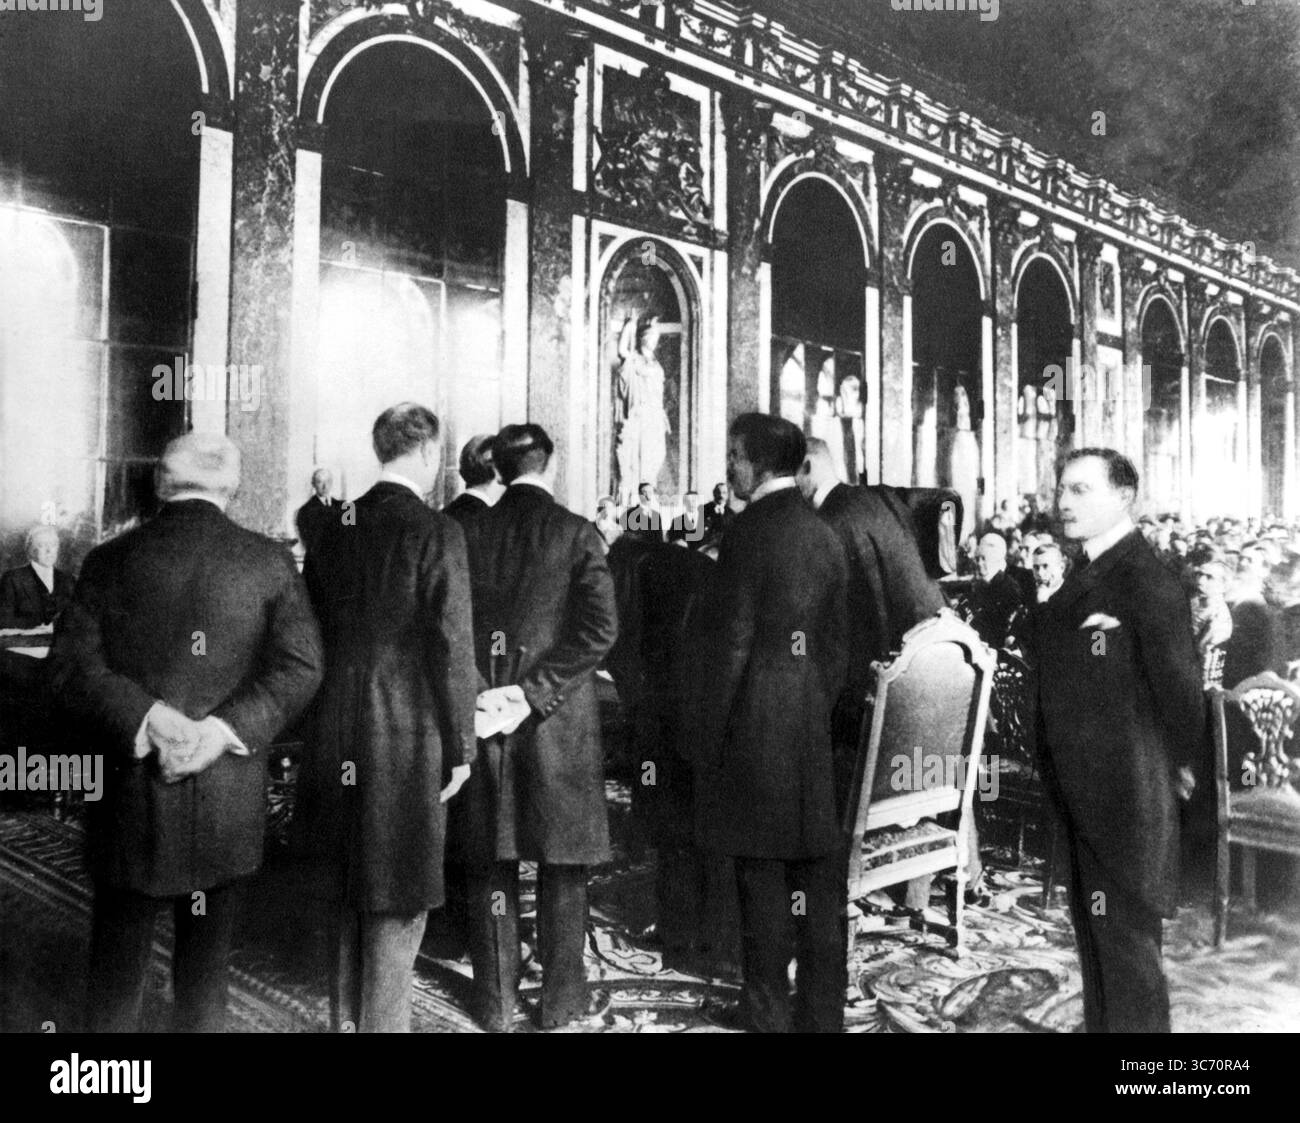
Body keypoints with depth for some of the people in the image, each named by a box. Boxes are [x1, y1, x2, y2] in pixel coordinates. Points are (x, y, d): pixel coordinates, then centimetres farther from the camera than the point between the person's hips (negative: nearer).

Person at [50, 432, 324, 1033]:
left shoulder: (110, 559, -1)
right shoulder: (269, 560, -4)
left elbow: (71, 662, -8)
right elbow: (301, 664, -11)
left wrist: (147, 716, -13)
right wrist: (227, 727, -15)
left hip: (130, 790, 1)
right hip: (230, 801, -1)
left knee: (117, 959, 16)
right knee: (205, 956, 14)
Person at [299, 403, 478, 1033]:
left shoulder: (334, 530, 5)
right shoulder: (435, 533, -13)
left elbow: (313, 635, 10)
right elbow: (451, 648, -15)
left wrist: (330, 728, 18)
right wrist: (460, 746, -7)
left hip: (339, 741, 6)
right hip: (408, 738, -6)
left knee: (349, 890, 21)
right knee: (399, 898, 6)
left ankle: (346, 1018, 34)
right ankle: (383, 1020, 14)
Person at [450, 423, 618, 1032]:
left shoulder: (468, 533, 1)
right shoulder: (576, 533, -6)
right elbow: (599, 627, -15)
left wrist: (480, 690, -5)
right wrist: (536, 692, -13)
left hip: (485, 713, 2)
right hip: (559, 723, -2)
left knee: (491, 864, 12)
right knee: (562, 865, 10)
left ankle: (496, 999, 21)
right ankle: (560, 998, 20)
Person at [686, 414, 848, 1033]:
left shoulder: (748, 532, -12)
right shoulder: (824, 534, 9)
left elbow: (732, 643, -14)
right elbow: (837, 641, 12)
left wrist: (705, 736, -8)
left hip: (756, 729, -7)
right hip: (815, 726, 7)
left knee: (763, 879, 3)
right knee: (820, 877, 11)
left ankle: (768, 1010, 12)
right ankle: (822, 1010, 21)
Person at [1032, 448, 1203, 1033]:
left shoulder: (1147, 581, -17)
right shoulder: (1079, 577, 9)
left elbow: (1180, 684, -15)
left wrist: (1175, 766, -3)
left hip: (1126, 793, -8)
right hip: (1082, 791, 8)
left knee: (1127, 938, 3)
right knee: (1094, 932, 20)